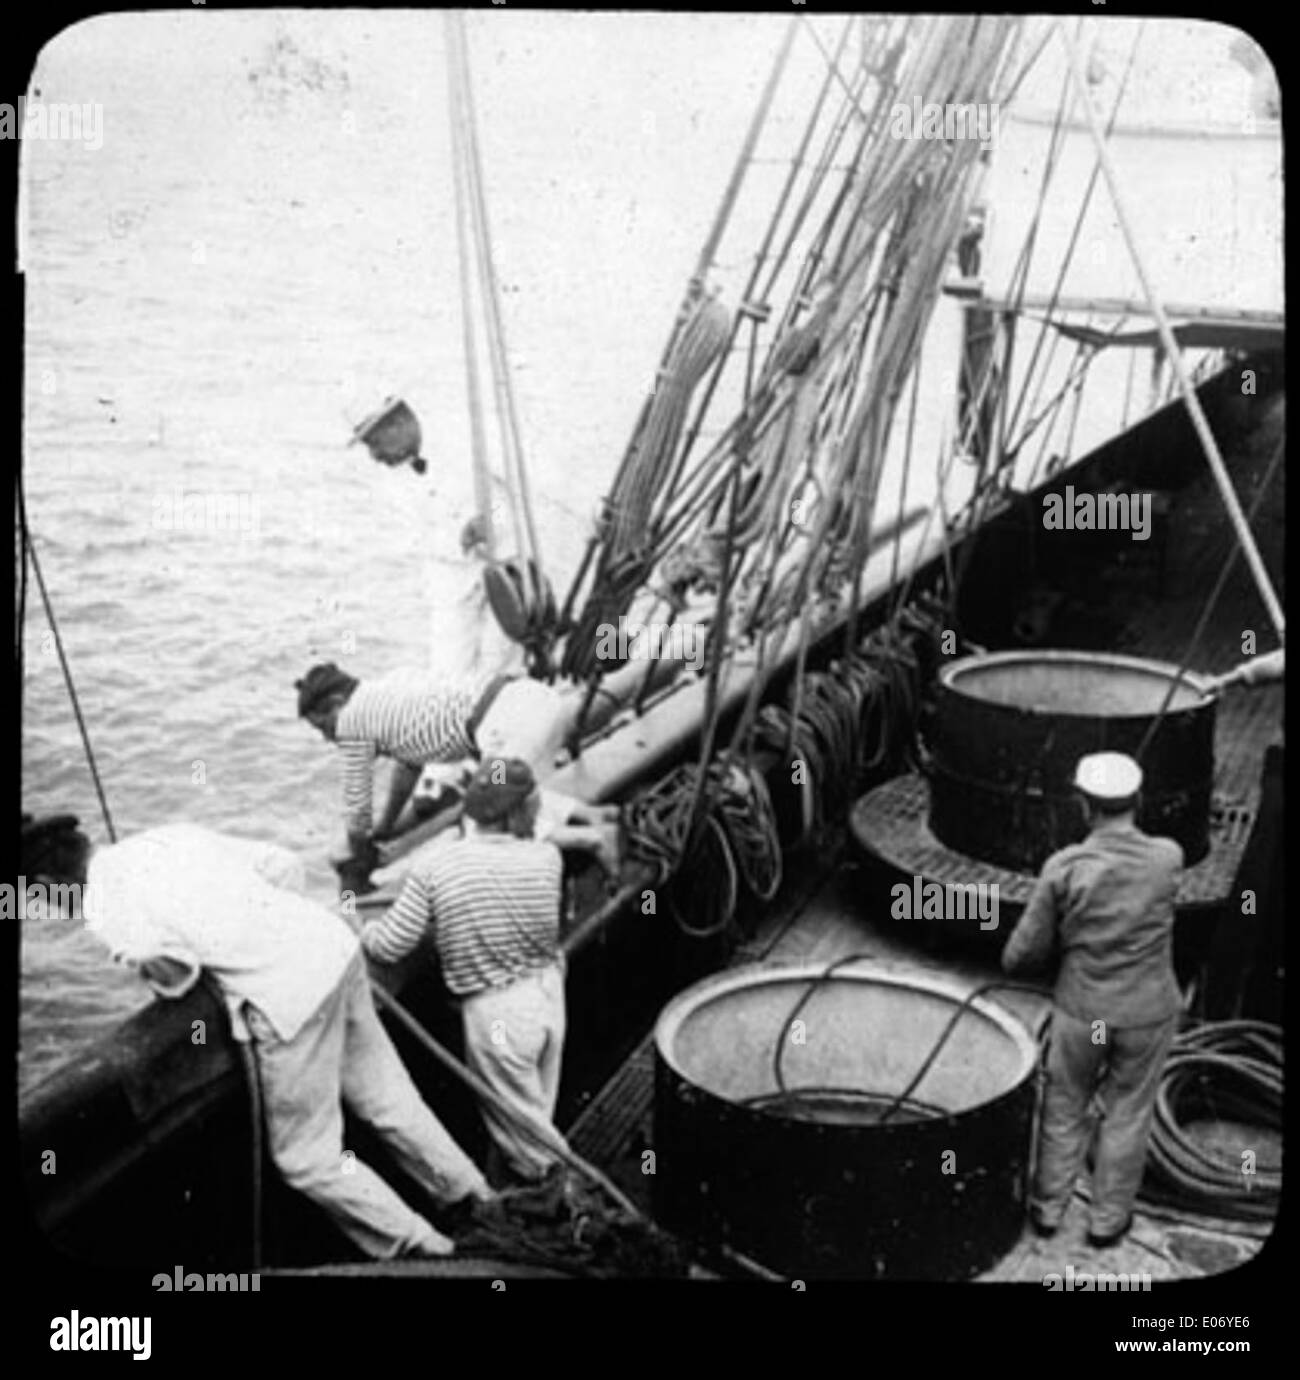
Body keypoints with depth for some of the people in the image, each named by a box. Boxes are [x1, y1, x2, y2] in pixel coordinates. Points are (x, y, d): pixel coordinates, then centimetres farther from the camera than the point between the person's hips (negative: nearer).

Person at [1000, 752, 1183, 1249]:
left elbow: (1021, 955, -13)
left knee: (1064, 1109, 23)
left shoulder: (1062, 868, -20)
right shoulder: (1170, 858, -17)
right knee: (1127, 1116, 22)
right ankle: (1107, 1219, 36)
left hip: (1082, 1011, 0)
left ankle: (1048, 1208, 39)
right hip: (1146, 1014, 0)